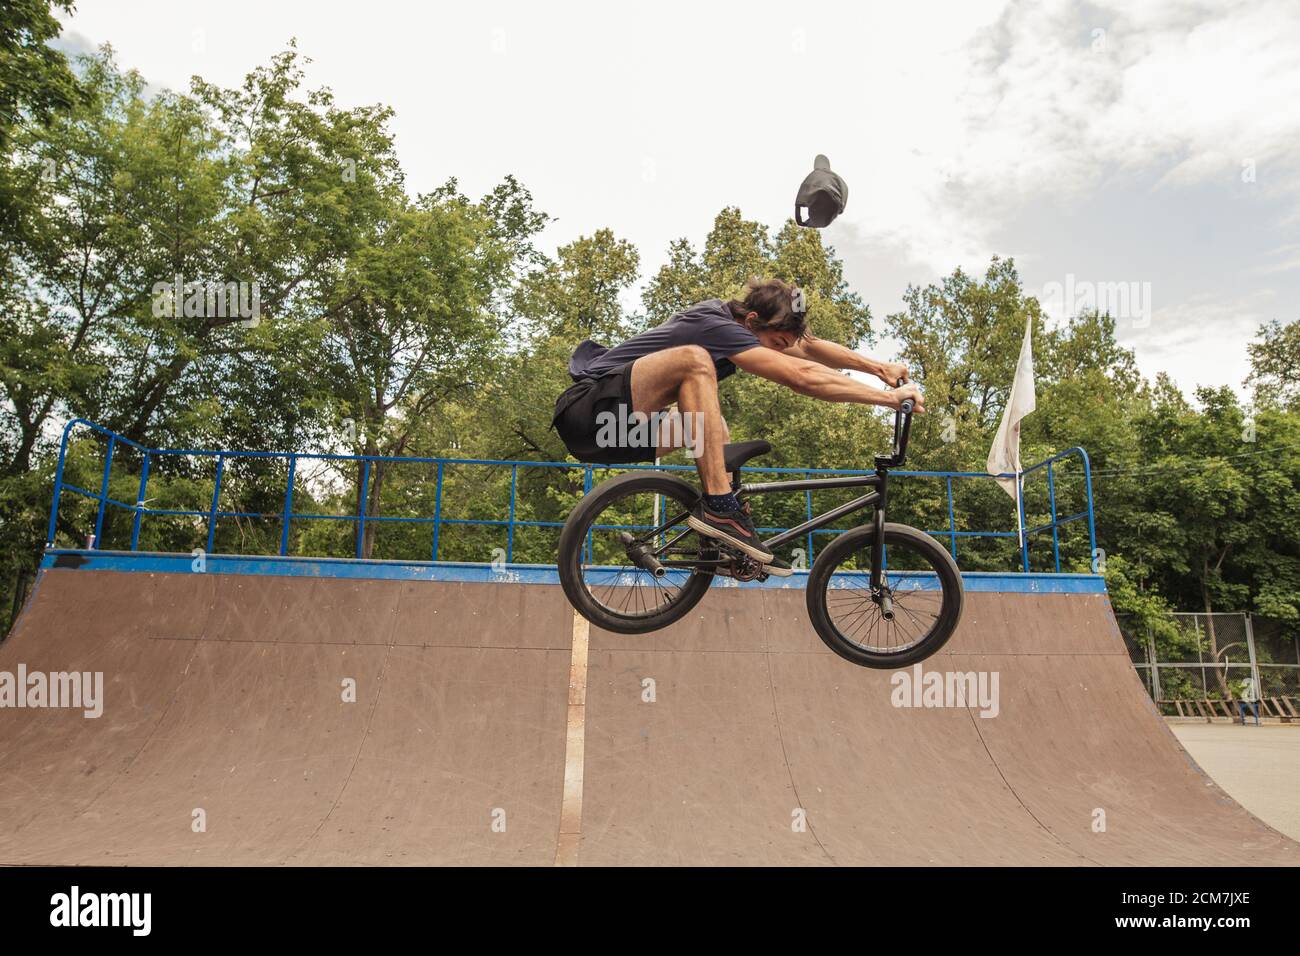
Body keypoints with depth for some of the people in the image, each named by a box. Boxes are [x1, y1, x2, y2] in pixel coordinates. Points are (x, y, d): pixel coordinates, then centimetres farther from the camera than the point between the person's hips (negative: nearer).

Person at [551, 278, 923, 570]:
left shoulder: (727, 314, 9)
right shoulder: (718, 328, -19)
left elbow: (807, 347, 14)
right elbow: (803, 377, -24)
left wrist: (879, 366, 8)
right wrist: (890, 397, -18)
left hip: (609, 425, 10)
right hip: (590, 408, -10)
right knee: (695, 360, -27)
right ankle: (718, 506, -25)